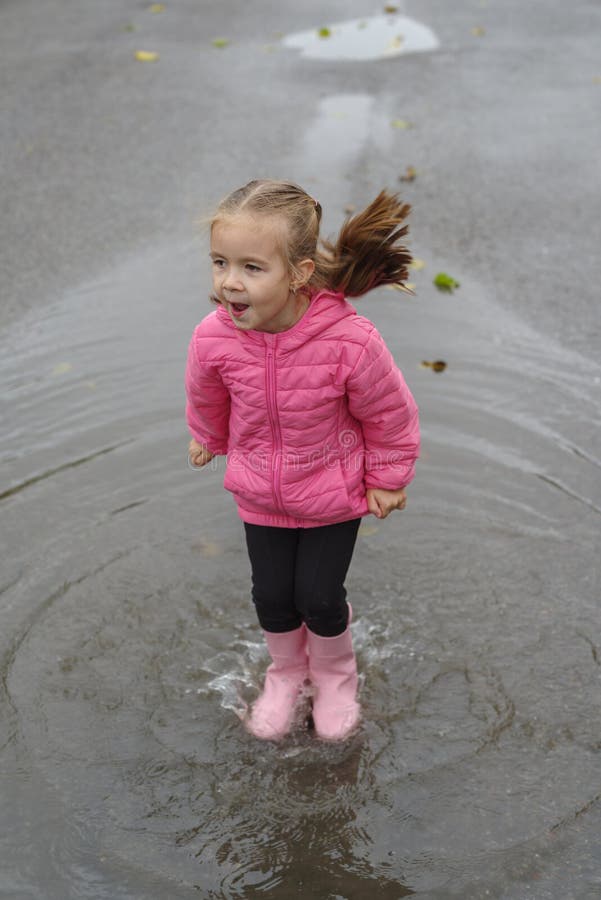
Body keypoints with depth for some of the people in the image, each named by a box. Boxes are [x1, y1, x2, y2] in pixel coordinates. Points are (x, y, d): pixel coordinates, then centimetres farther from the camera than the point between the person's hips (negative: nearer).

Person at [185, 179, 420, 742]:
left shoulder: (350, 341, -33)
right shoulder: (213, 338, -24)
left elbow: (390, 415, -13)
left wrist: (387, 479, 0)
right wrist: (207, 439, 21)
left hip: (333, 494, -2)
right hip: (258, 493, 3)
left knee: (319, 597, 3)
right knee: (271, 597, 11)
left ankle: (335, 676, 38)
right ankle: (286, 672, 44)